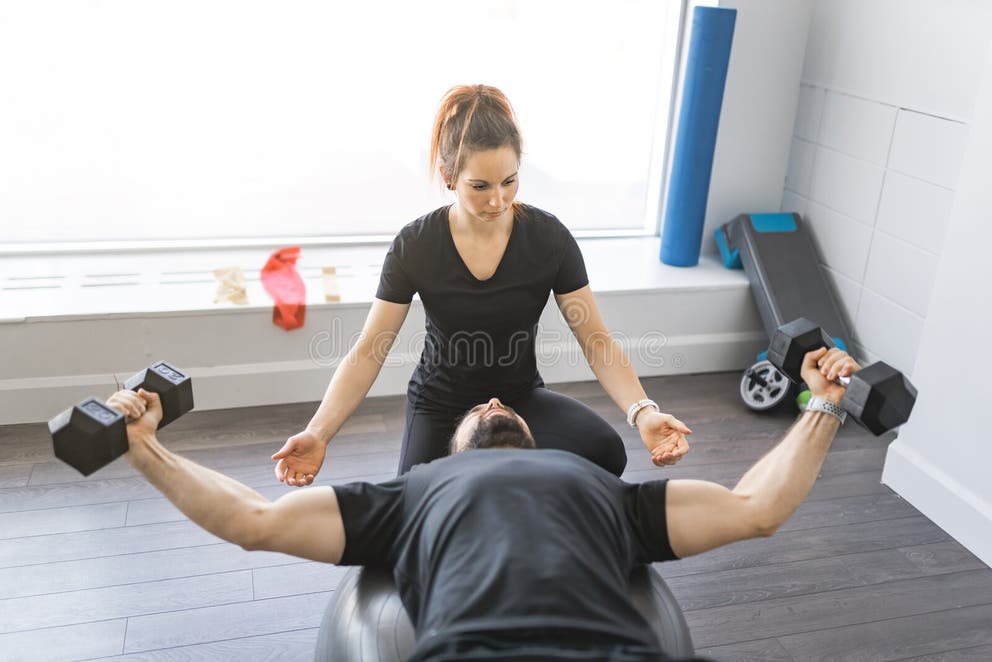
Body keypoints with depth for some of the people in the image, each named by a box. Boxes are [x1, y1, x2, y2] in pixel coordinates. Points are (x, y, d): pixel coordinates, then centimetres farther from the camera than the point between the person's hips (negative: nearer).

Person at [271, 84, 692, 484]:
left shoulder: (549, 238, -16)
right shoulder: (415, 246, -17)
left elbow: (596, 339, -14)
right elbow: (368, 352, -15)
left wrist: (643, 412, -31)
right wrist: (318, 433, -29)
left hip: (521, 396, 1)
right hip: (440, 404, 0)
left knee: (605, 451, -27)